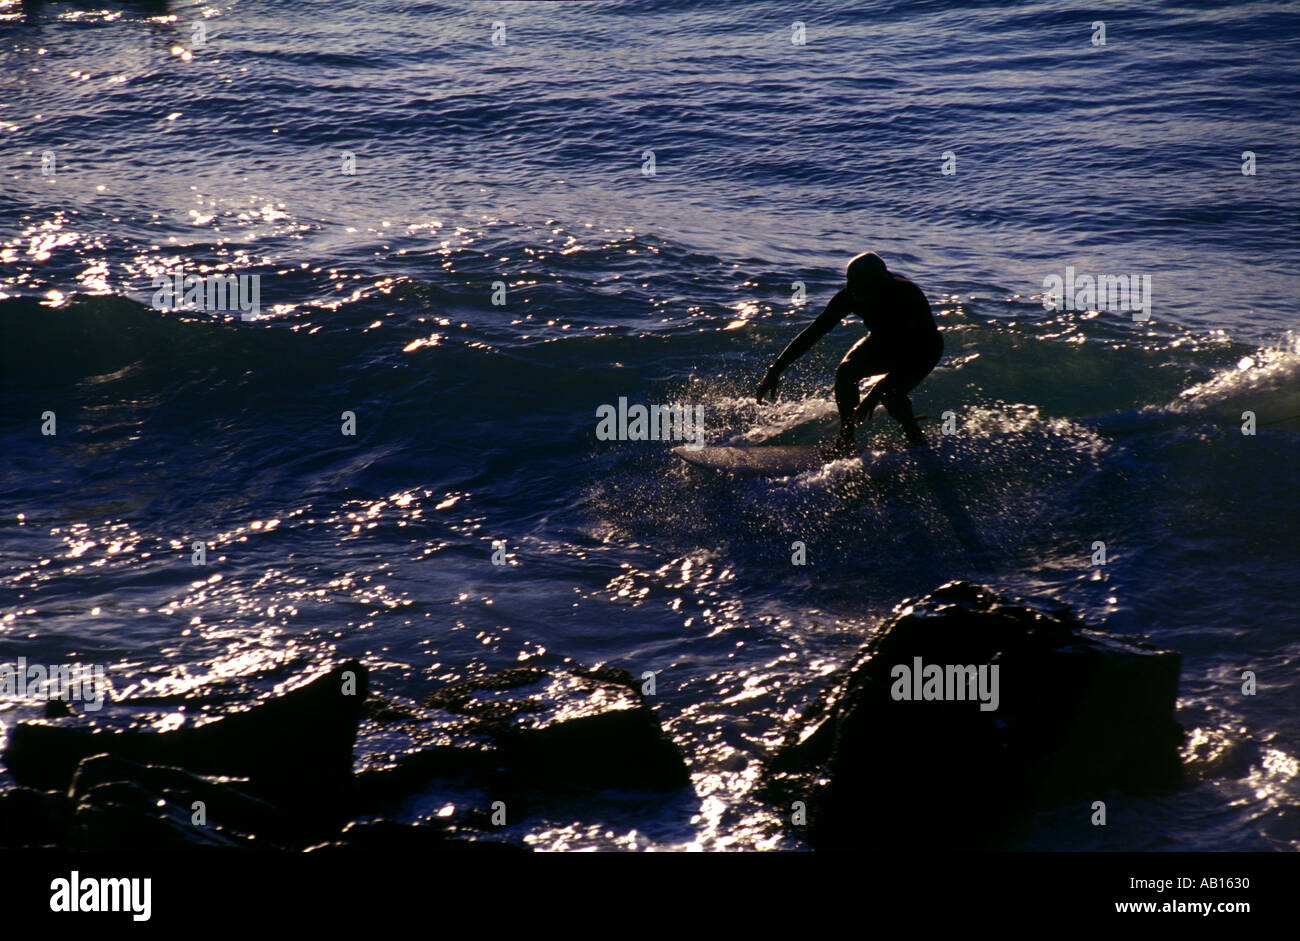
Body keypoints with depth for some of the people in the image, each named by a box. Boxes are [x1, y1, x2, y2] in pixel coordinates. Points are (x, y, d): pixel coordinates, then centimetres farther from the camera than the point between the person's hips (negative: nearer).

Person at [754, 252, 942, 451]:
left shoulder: (908, 296, -39)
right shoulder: (849, 295, -26)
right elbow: (812, 333, -22)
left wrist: (876, 392, -50)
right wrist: (775, 370, -29)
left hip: (924, 348, -4)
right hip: (883, 342, 4)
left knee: (890, 393, -28)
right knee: (845, 371, -23)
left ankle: (917, 441, 1)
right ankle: (846, 439, -5)